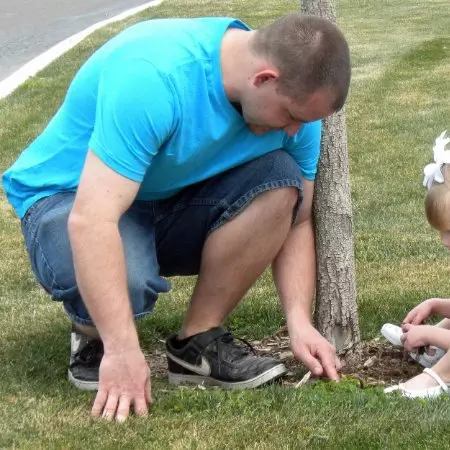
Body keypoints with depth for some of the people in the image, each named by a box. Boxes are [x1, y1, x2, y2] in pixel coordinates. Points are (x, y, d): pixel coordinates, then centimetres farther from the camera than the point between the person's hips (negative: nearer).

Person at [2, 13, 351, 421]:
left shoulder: (292, 97, -13)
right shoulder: (155, 76, -34)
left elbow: (295, 219, -5)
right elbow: (92, 219, -39)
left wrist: (300, 322, -19)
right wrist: (122, 352, -42)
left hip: (175, 201, 6)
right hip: (69, 199, -5)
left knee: (280, 178, -21)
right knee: (126, 282, -38)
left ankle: (199, 342, -10)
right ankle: (95, 339, -2)